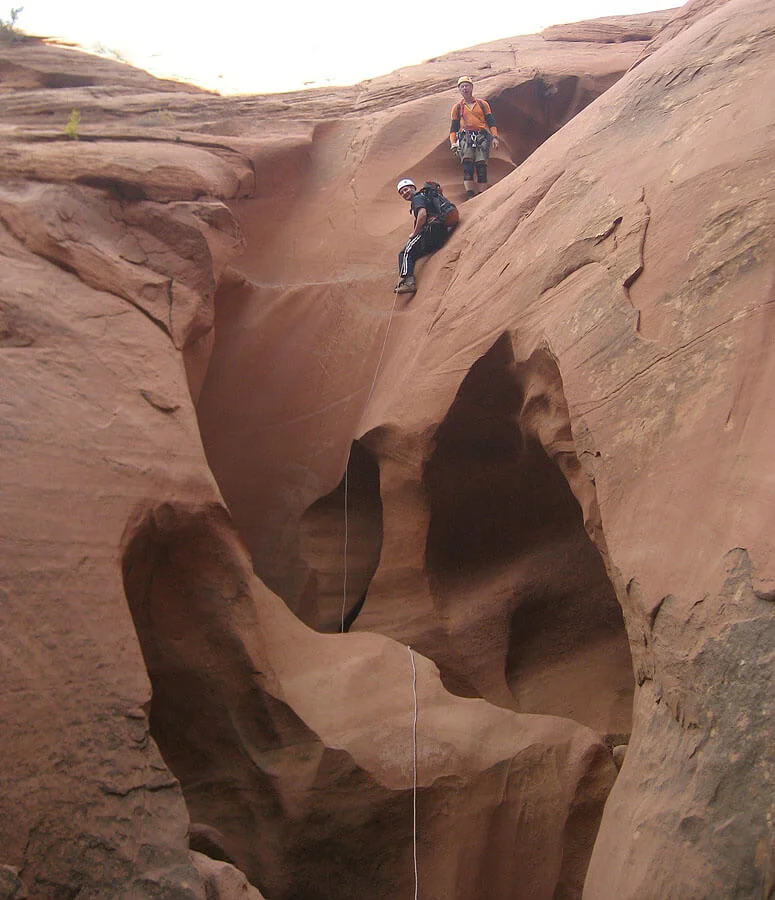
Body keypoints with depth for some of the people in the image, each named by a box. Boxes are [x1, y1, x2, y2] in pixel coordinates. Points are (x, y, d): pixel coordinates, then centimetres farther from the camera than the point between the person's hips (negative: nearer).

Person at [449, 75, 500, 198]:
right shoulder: (457, 107, 15)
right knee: (467, 164, -19)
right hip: (465, 137, 0)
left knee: (481, 166, -11)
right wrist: (453, 143, 1)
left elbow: (491, 122, 13)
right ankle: (470, 196, -26)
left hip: (482, 137, 0)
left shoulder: (482, 104, 15)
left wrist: (495, 137, 0)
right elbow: (453, 128, 15)